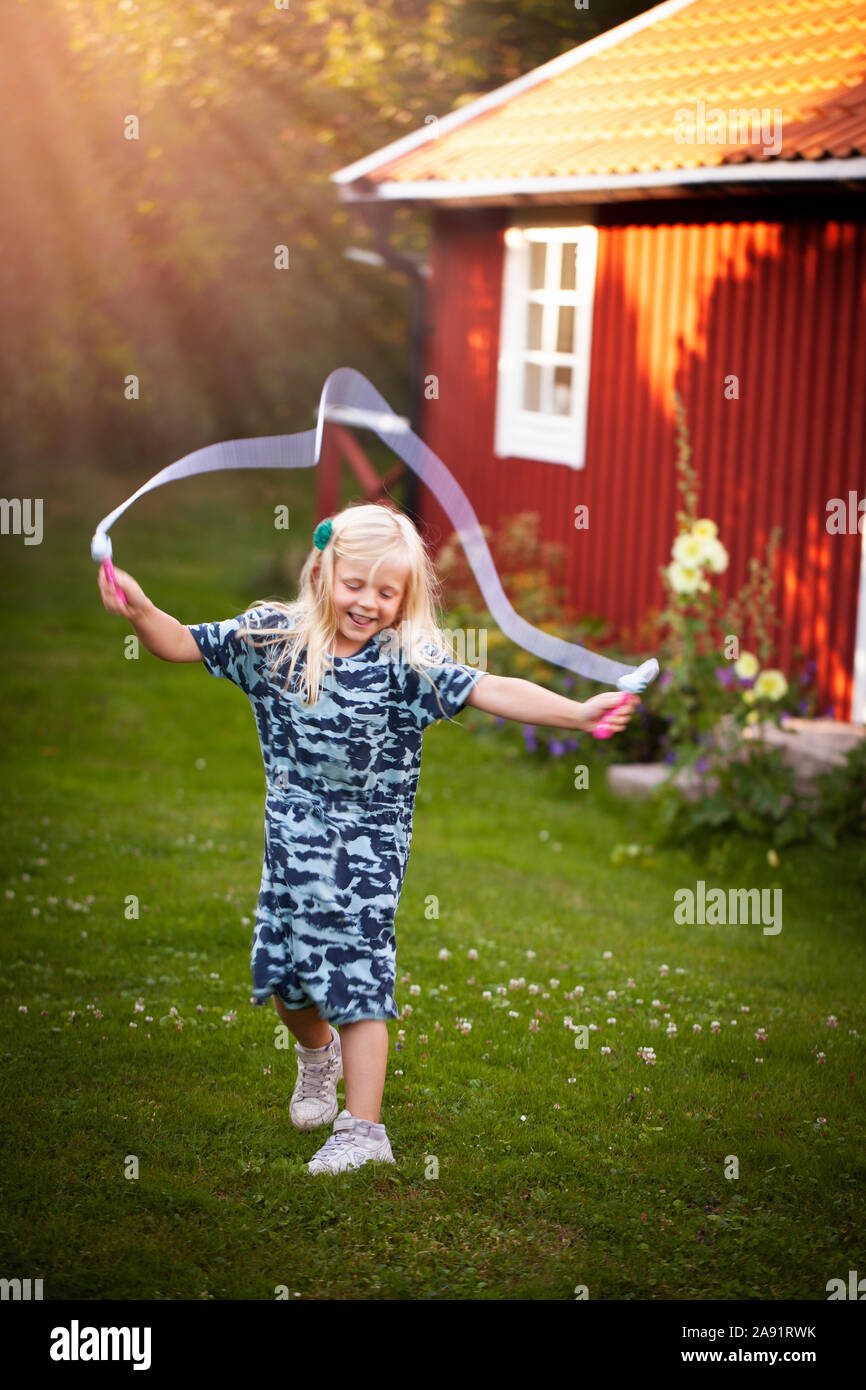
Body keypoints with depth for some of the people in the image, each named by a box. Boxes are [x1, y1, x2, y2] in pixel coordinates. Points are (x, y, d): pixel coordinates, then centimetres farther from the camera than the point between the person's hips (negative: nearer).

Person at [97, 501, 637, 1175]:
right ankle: (318, 1050, 48)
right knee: (283, 966, 13)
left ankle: (363, 1129, 0)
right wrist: (140, 609, -21)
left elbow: (490, 690, -23)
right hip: (293, 839, 4)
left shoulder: (409, 660, -14)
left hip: (370, 843, -3)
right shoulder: (273, 636, -5)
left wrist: (577, 712, -35)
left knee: (356, 972, -7)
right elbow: (183, 643, -1)